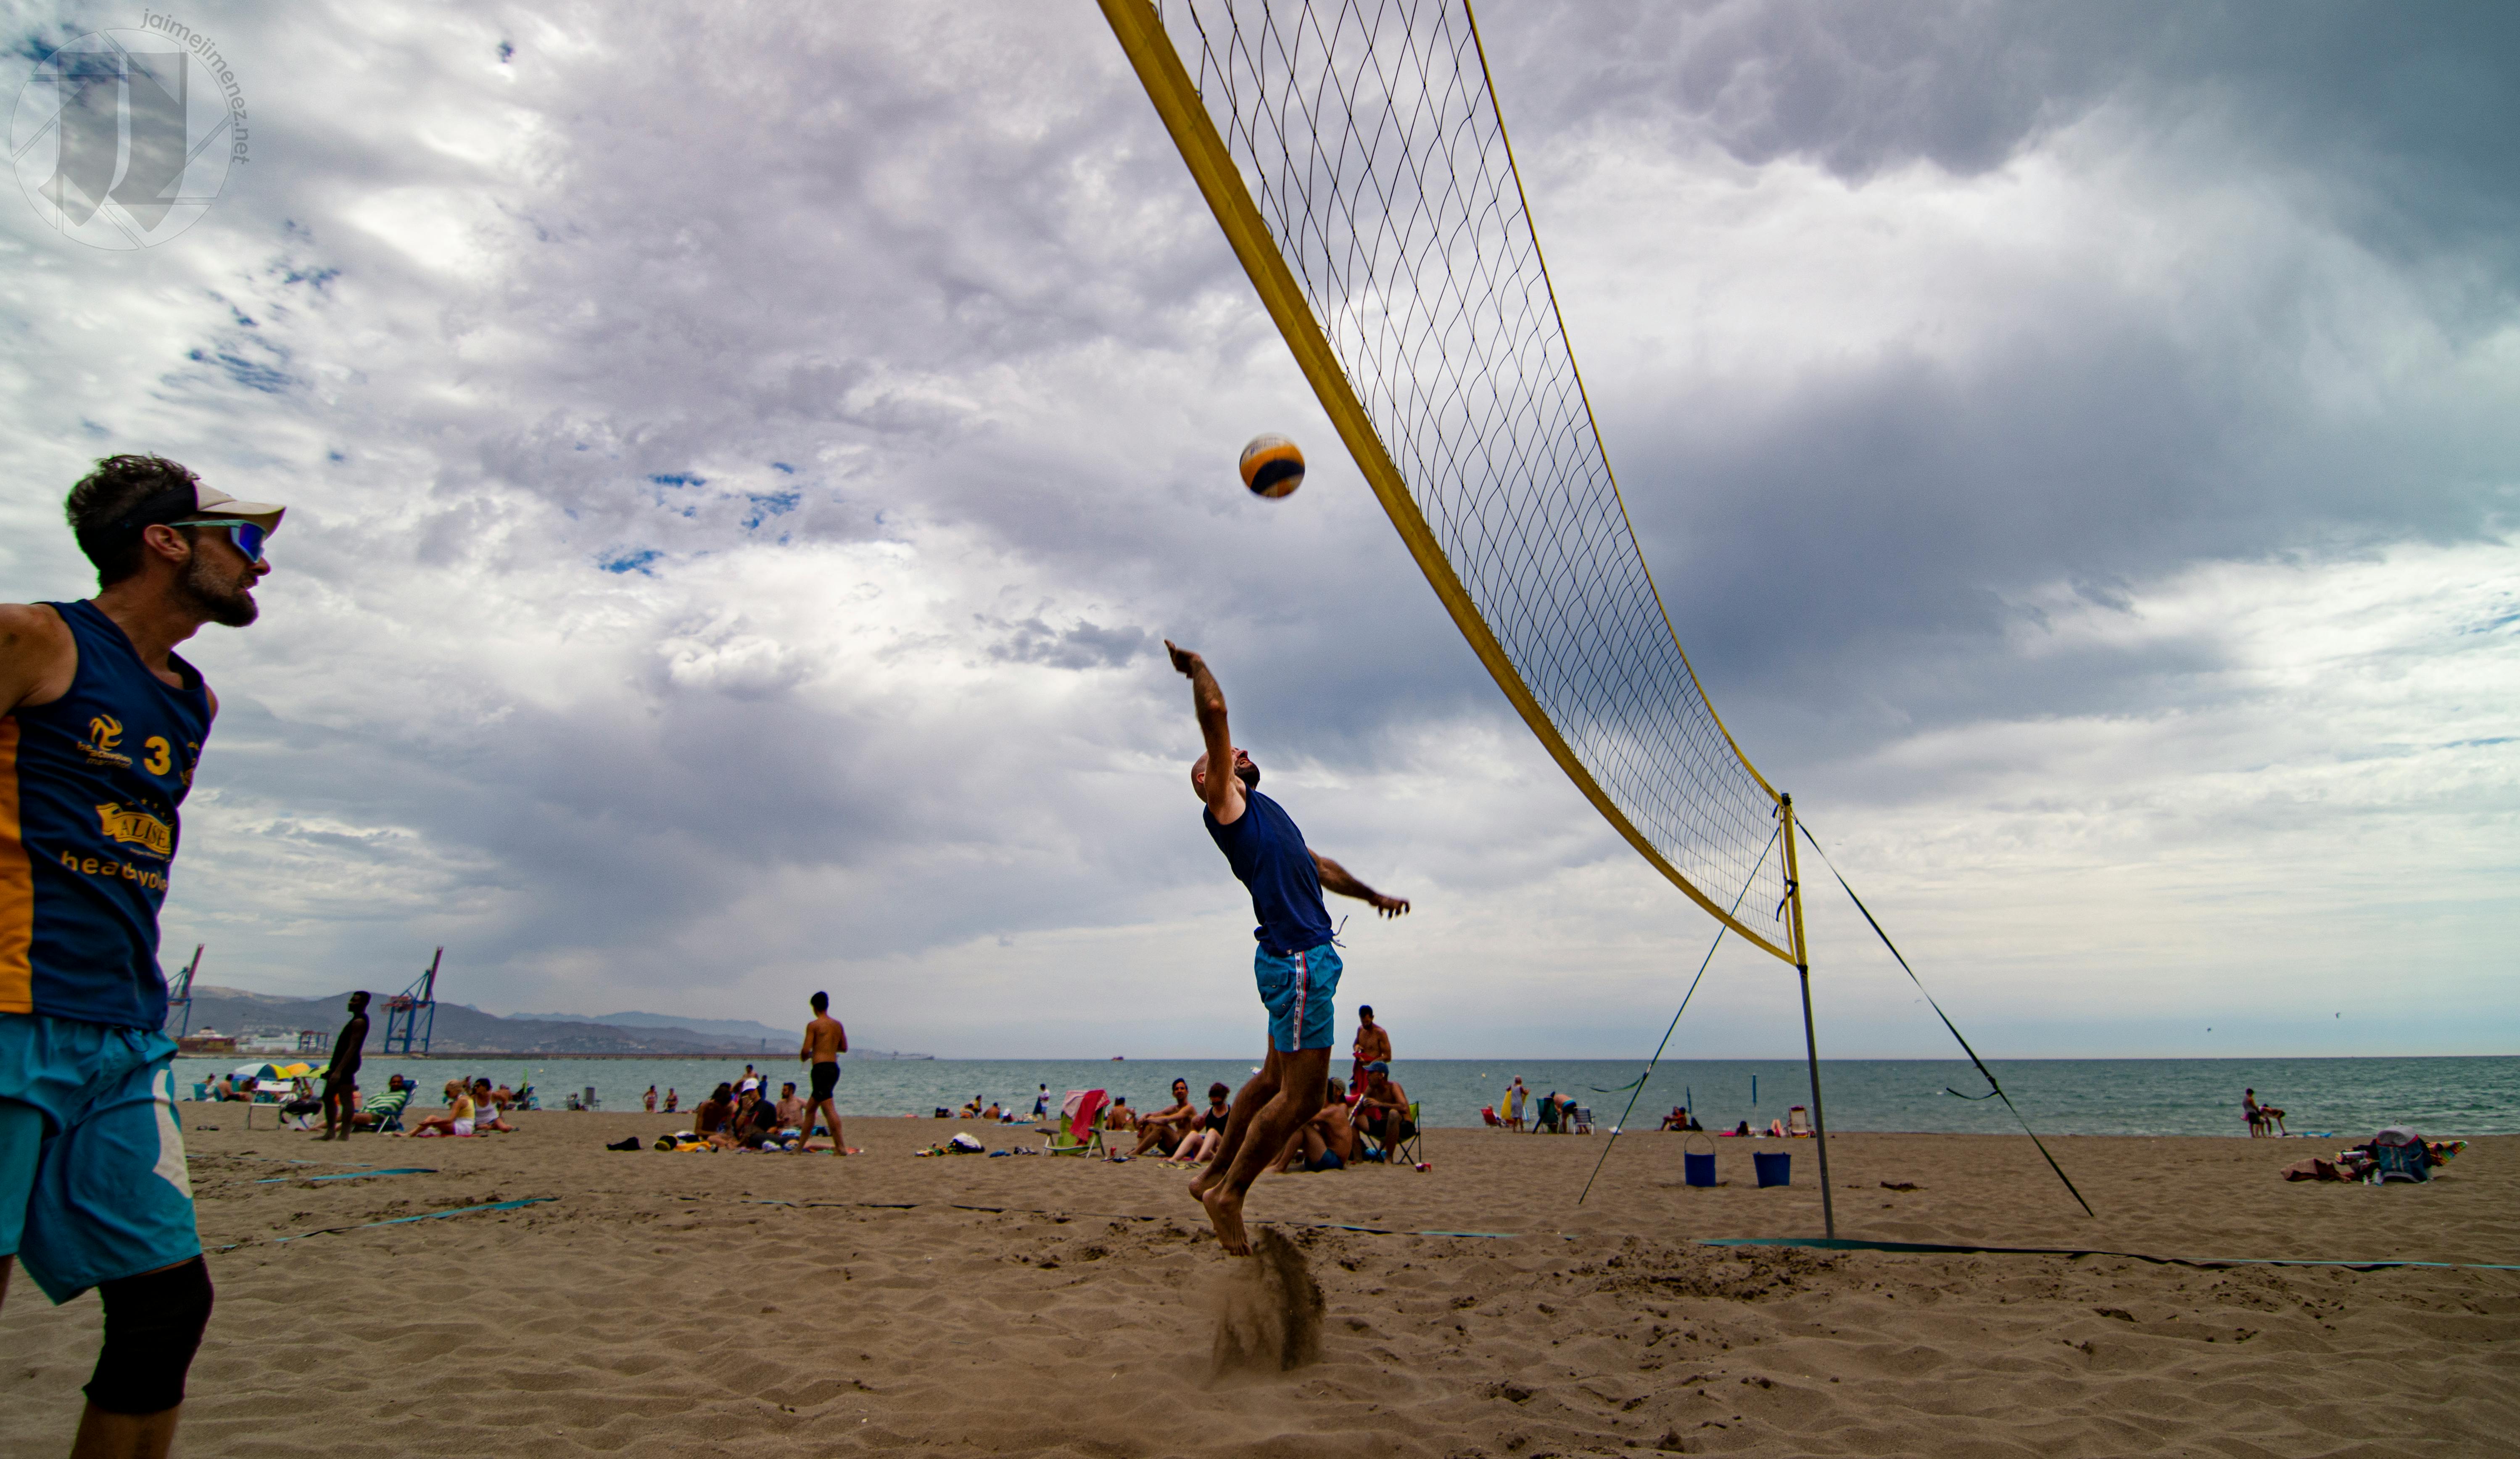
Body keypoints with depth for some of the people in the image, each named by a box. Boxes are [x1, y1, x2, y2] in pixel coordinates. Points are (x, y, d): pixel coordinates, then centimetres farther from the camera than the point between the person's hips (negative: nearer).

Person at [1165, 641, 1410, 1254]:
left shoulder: (1262, 812, 27)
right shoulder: (1225, 801, 0)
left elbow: (1318, 866, 38)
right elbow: (1215, 715, -6)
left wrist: (1371, 894, 43)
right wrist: (1196, 665, 8)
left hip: (1307, 955, 10)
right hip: (1295, 956, -10)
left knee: (1277, 1080, 17)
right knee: (1301, 1097, -7)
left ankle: (1216, 1175, 28)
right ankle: (1229, 1195, 5)